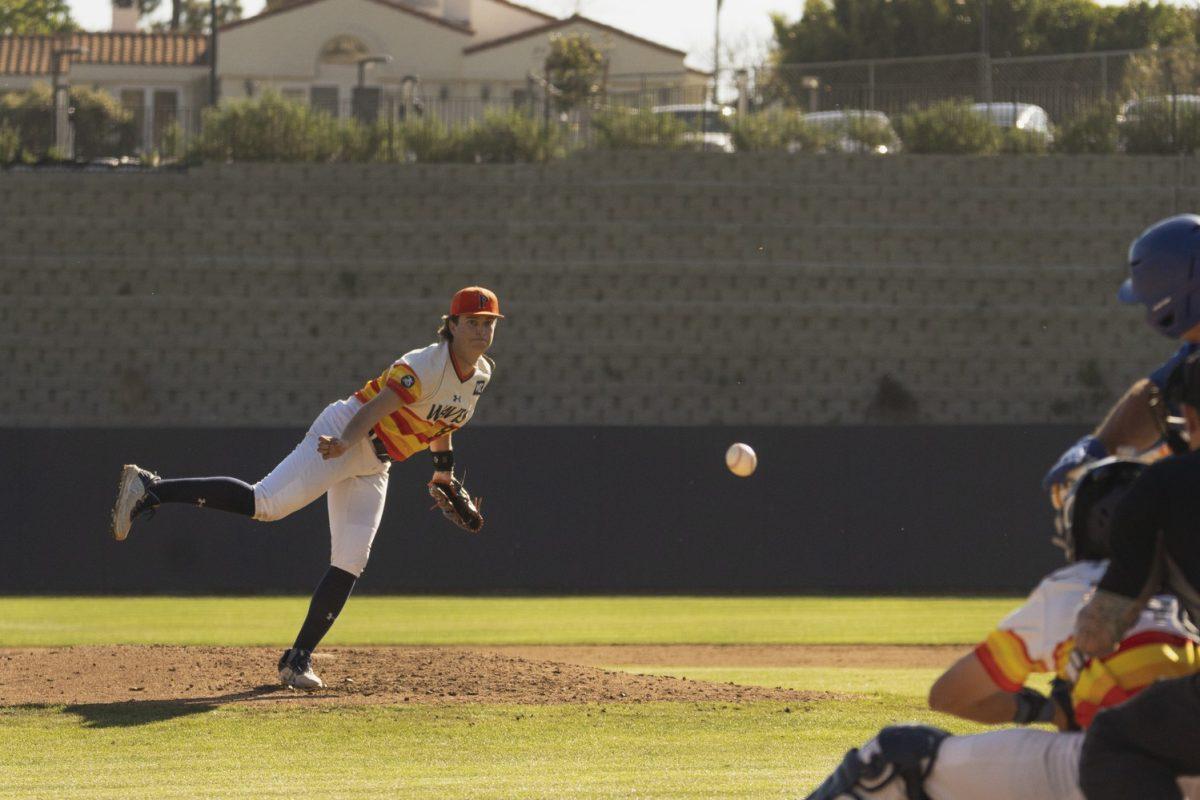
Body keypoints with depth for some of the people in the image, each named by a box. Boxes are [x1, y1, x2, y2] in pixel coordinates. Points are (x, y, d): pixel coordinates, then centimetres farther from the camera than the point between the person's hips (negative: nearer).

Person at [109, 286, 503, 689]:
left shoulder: (481, 374, 9)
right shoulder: (425, 365, -18)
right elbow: (375, 407, -28)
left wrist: (443, 467, 30)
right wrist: (344, 443, -44)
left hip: (373, 467, 8)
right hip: (346, 429, -8)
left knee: (350, 564, -2)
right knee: (264, 502, -23)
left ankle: (299, 660, 1)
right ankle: (149, 489, -20)